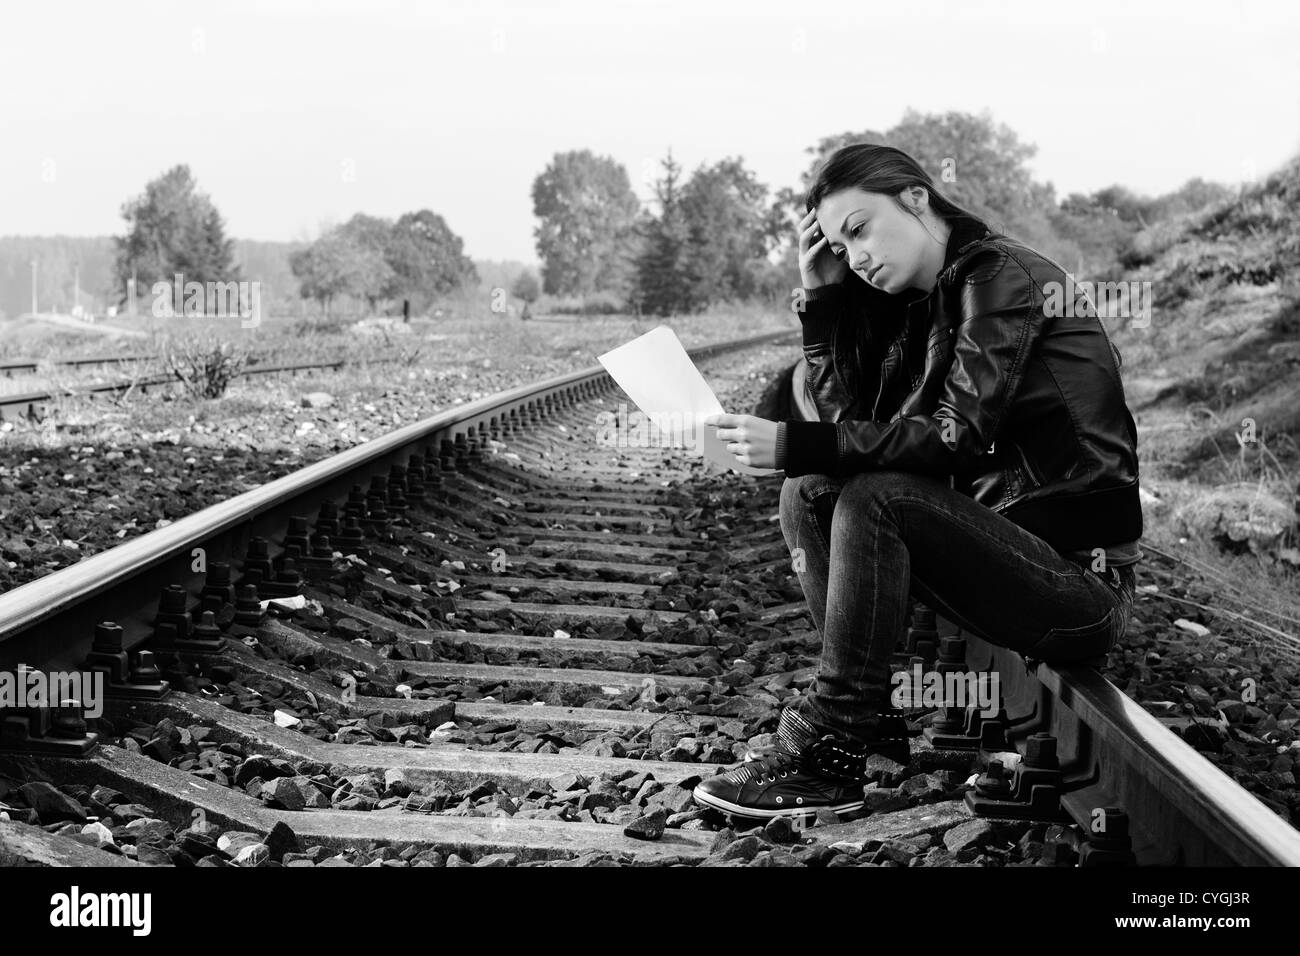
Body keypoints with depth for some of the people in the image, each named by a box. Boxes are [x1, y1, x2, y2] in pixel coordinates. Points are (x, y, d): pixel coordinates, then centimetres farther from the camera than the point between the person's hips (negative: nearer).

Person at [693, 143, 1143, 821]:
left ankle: (826, 752, -18)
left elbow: (960, 433, -21)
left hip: (1084, 579, -8)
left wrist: (795, 445, -23)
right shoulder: (922, 306, 15)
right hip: (1002, 543, 8)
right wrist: (824, 298, 4)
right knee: (808, 495, -1)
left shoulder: (1002, 274, -9)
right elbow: (843, 425, 7)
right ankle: (874, 717, -7)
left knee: (878, 499, -26)